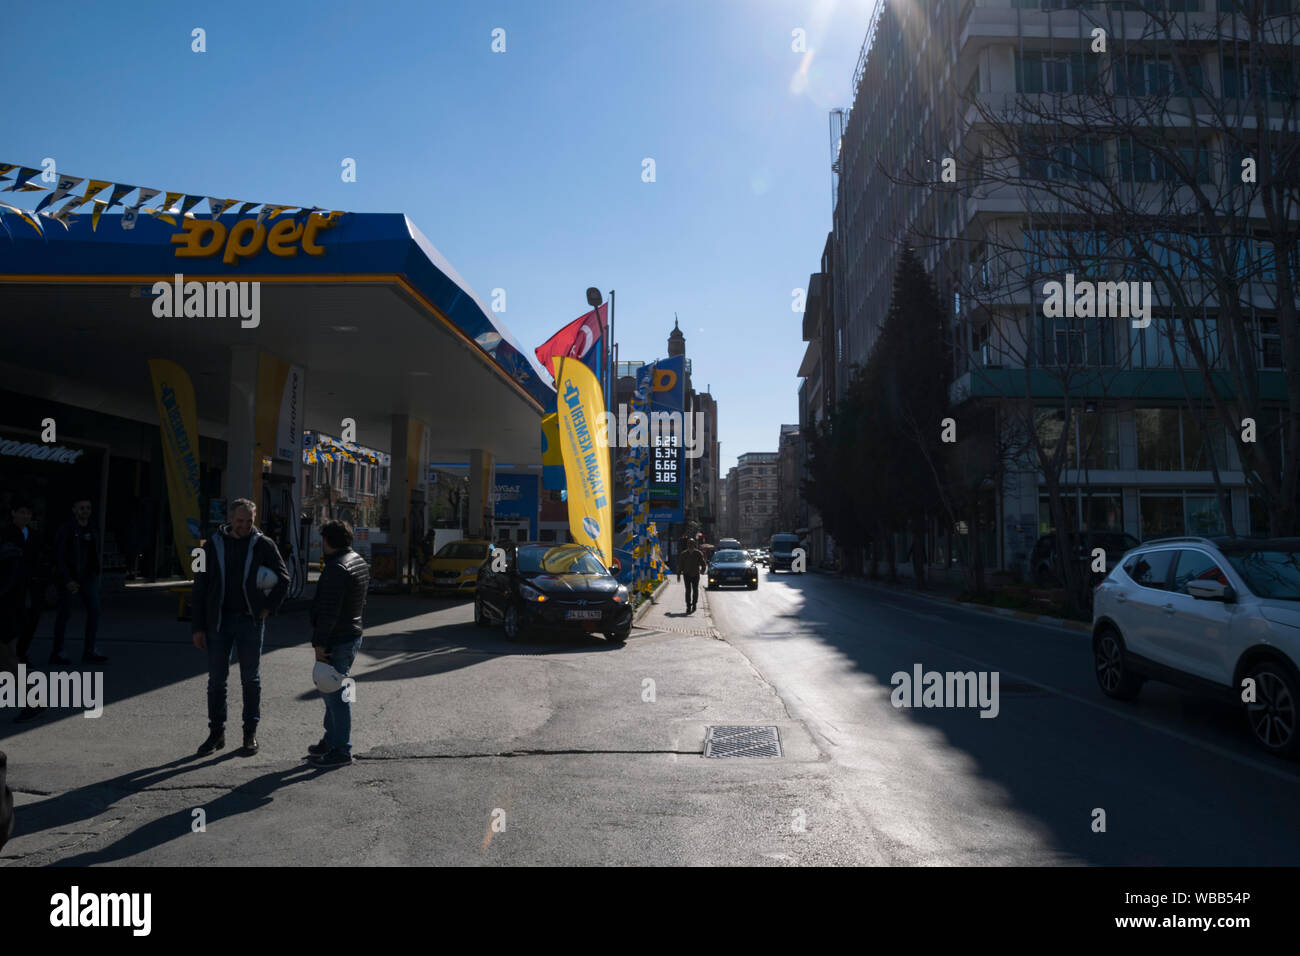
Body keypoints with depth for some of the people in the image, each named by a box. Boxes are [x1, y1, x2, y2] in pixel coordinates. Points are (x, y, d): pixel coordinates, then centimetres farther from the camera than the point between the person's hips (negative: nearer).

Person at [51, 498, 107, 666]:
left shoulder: (94, 530, 10)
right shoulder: (66, 530, -8)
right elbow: (58, 557, -12)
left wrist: (96, 575, 14)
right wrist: (67, 581, -18)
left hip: (88, 578, 5)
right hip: (69, 578, -5)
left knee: (94, 610, -4)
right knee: (64, 613, 3)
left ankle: (89, 653, -2)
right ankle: (57, 653, 14)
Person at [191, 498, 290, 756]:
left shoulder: (263, 545, -1)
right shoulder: (213, 545, 2)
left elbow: (283, 578, 8)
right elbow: (200, 588, 3)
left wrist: (269, 607, -3)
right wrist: (198, 627, 0)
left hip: (250, 621, -1)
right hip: (218, 621, 1)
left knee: (250, 679, 6)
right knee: (216, 679, 6)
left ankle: (251, 733, 16)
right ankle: (217, 732, 19)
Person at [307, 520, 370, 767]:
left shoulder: (337, 568, -21)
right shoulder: (359, 561, 11)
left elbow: (328, 611, -24)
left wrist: (319, 642, -20)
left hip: (336, 641, -10)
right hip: (353, 634, 10)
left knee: (336, 694, -2)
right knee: (335, 692, 21)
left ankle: (341, 751, 5)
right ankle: (331, 740, 33)